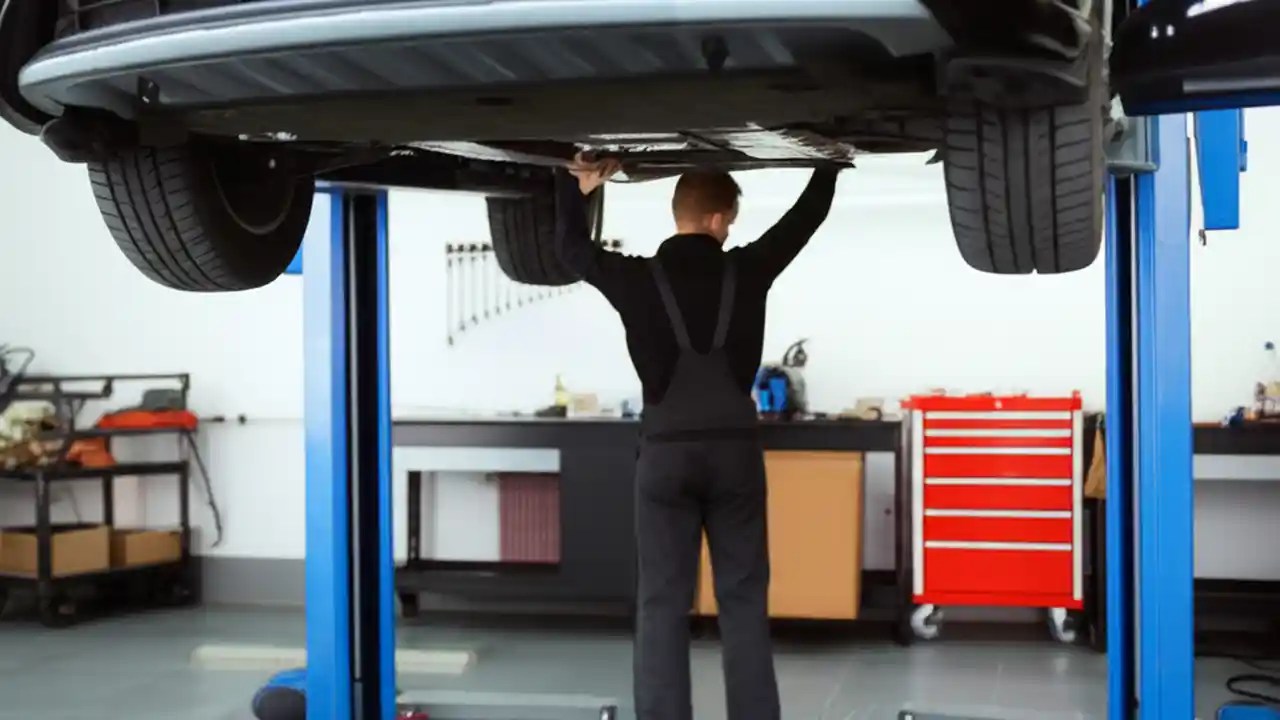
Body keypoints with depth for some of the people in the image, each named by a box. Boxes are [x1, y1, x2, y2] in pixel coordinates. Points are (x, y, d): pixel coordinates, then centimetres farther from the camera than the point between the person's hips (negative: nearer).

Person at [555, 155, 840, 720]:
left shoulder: (638, 278, -3)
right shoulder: (746, 272, -2)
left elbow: (572, 249, 16)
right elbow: (809, 214, 12)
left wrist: (574, 186, 25)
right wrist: (830, 160, 27)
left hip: (666, 451, 0)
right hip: (734, 449, 0)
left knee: (661, 604, 3)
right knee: (744, 601, 7)